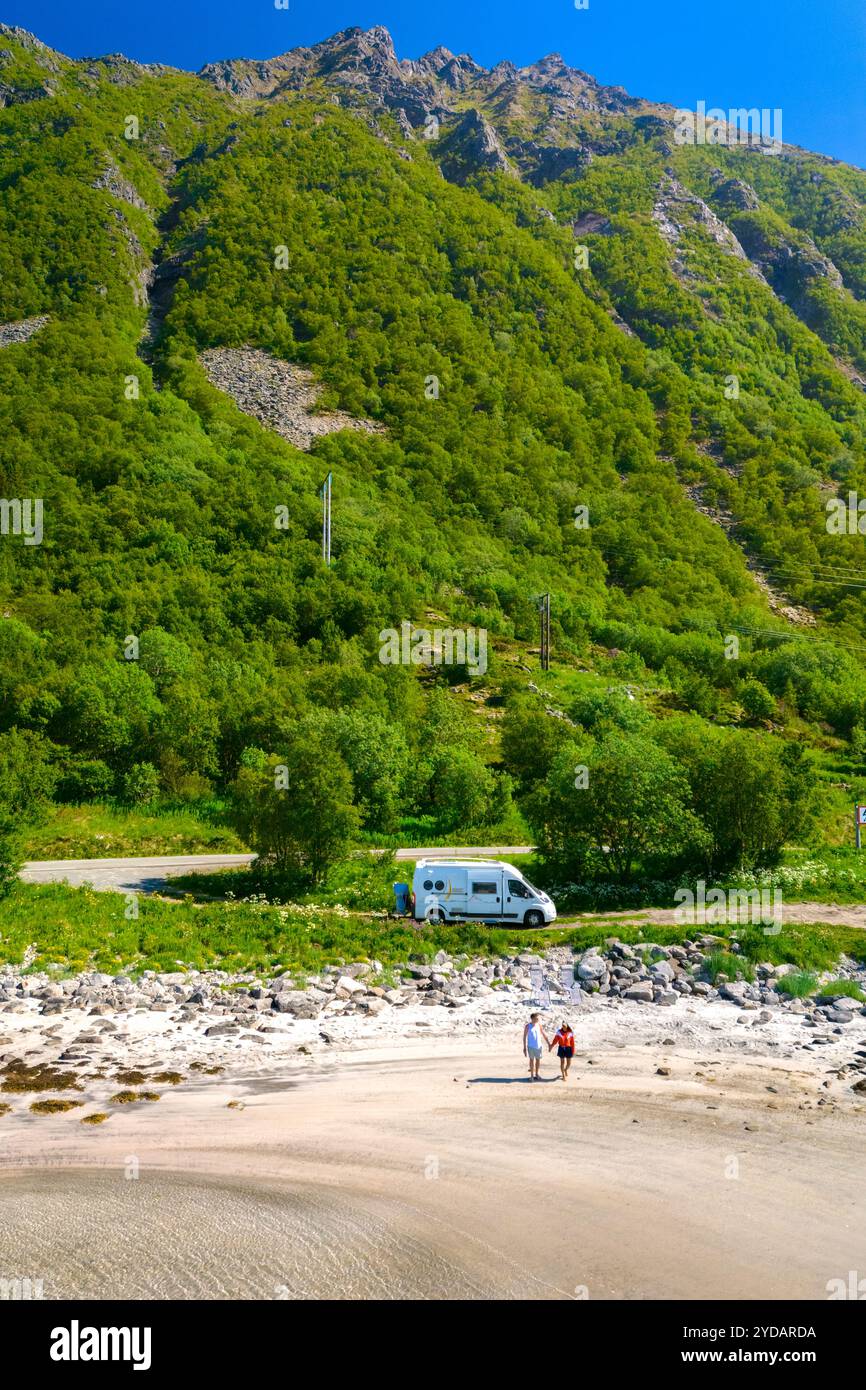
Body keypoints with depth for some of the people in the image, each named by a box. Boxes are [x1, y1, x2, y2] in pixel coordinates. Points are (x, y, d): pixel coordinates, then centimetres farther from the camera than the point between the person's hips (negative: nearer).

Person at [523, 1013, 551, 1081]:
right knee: (532, 1059, 3)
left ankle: (536, 1074, 25)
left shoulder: (539, 1025, -1)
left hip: (538, 1046, 3)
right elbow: (525, 1037, -8)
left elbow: (544, 1035, 6)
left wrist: (549, 1044, 5)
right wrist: (525, 1048, -11)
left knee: (538, 1060, 10)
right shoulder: (528, 1026, -10)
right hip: (531, 1046, -3)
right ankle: (532, 1075, 14)